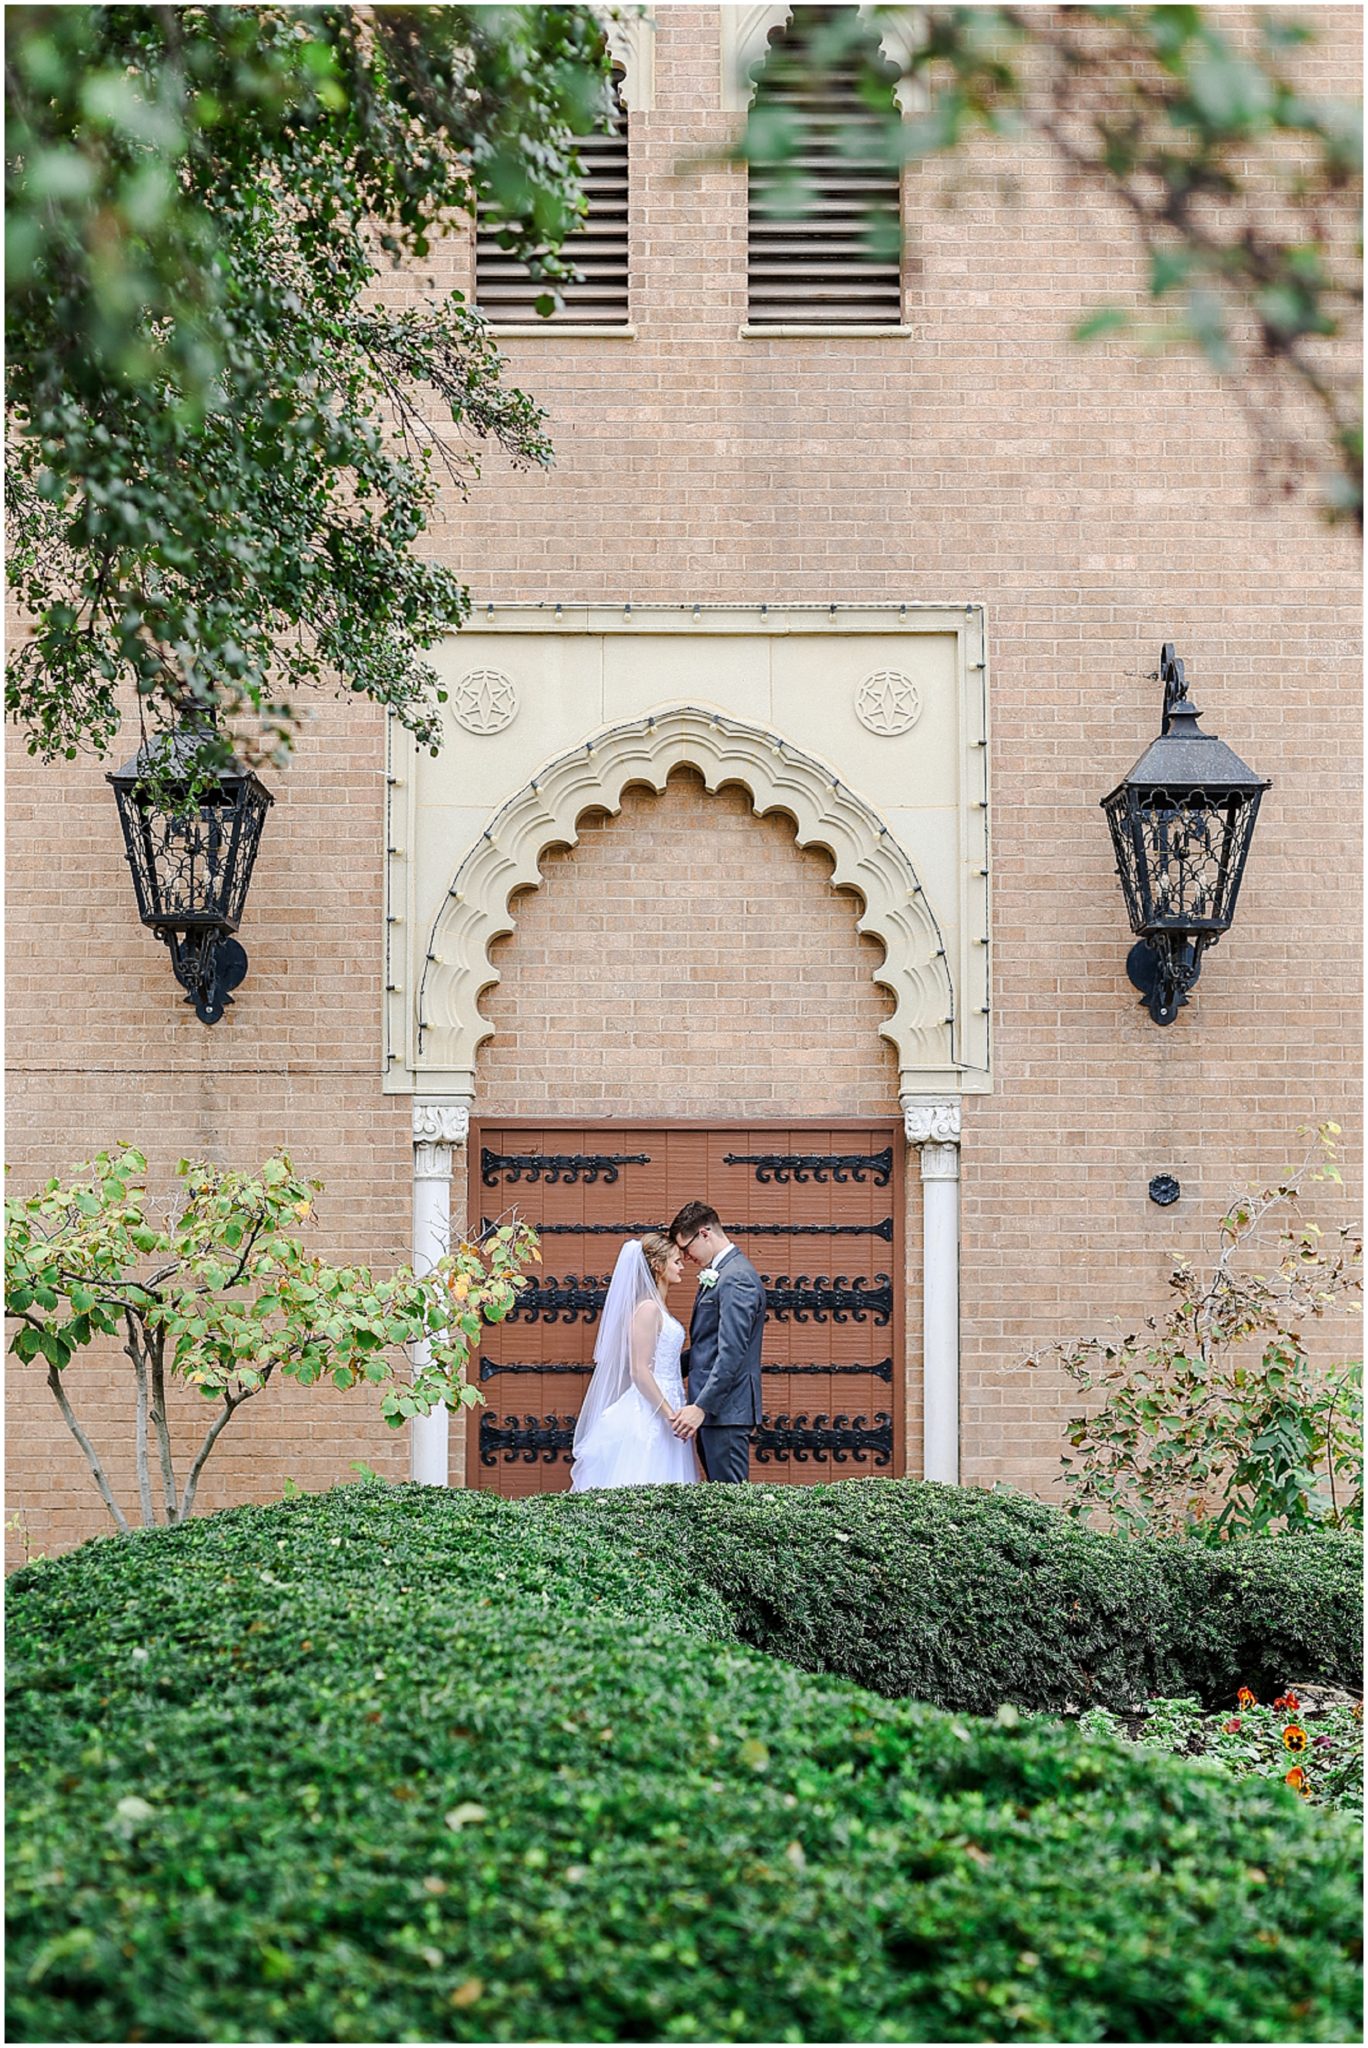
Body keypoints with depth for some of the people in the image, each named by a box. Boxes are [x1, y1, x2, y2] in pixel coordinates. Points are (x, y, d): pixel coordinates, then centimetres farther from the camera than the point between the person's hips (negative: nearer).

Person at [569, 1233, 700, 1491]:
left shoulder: (657, 1308, 15)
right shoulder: (648, 1309, -13)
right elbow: (640, 1371, -18)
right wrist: (670, 1414, -19)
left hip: (662, 1408, 9)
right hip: (650, 1414, -9)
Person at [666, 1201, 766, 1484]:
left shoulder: (736, 1279, -17)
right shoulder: (719, 1273, 16)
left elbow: (732, 1352, -23)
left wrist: (701, 1407, -25)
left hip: (726, 1408, -10)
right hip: (714, 1407, 10)